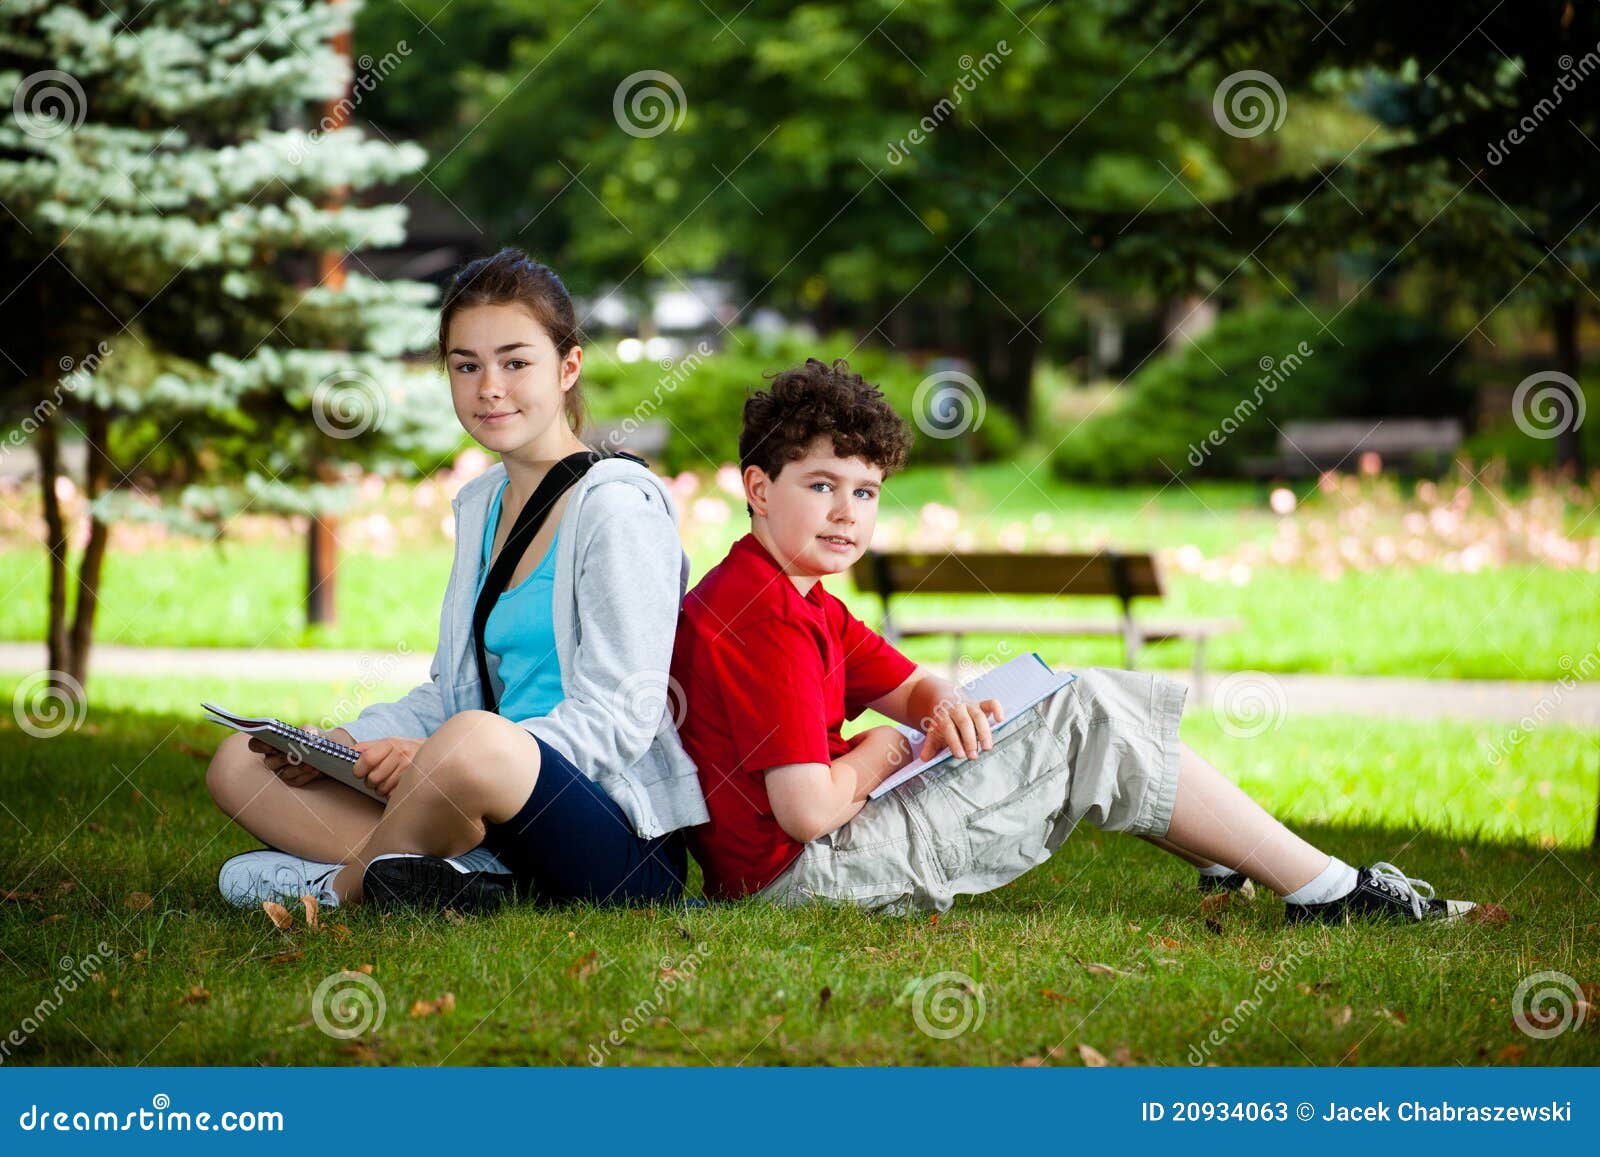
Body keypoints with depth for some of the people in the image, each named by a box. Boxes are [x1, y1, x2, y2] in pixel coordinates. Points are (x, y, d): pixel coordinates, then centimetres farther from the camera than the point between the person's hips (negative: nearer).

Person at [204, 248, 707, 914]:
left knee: (476, 740, -40)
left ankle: (340, 887, -11)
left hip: (622, 848, -9)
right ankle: (454, 882, -22)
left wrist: (433, 755, -23)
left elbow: (619, 721, -16)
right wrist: (335, 745, 2)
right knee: (240, 764, 1)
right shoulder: (479, 505, 17)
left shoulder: (617, 505, -9)